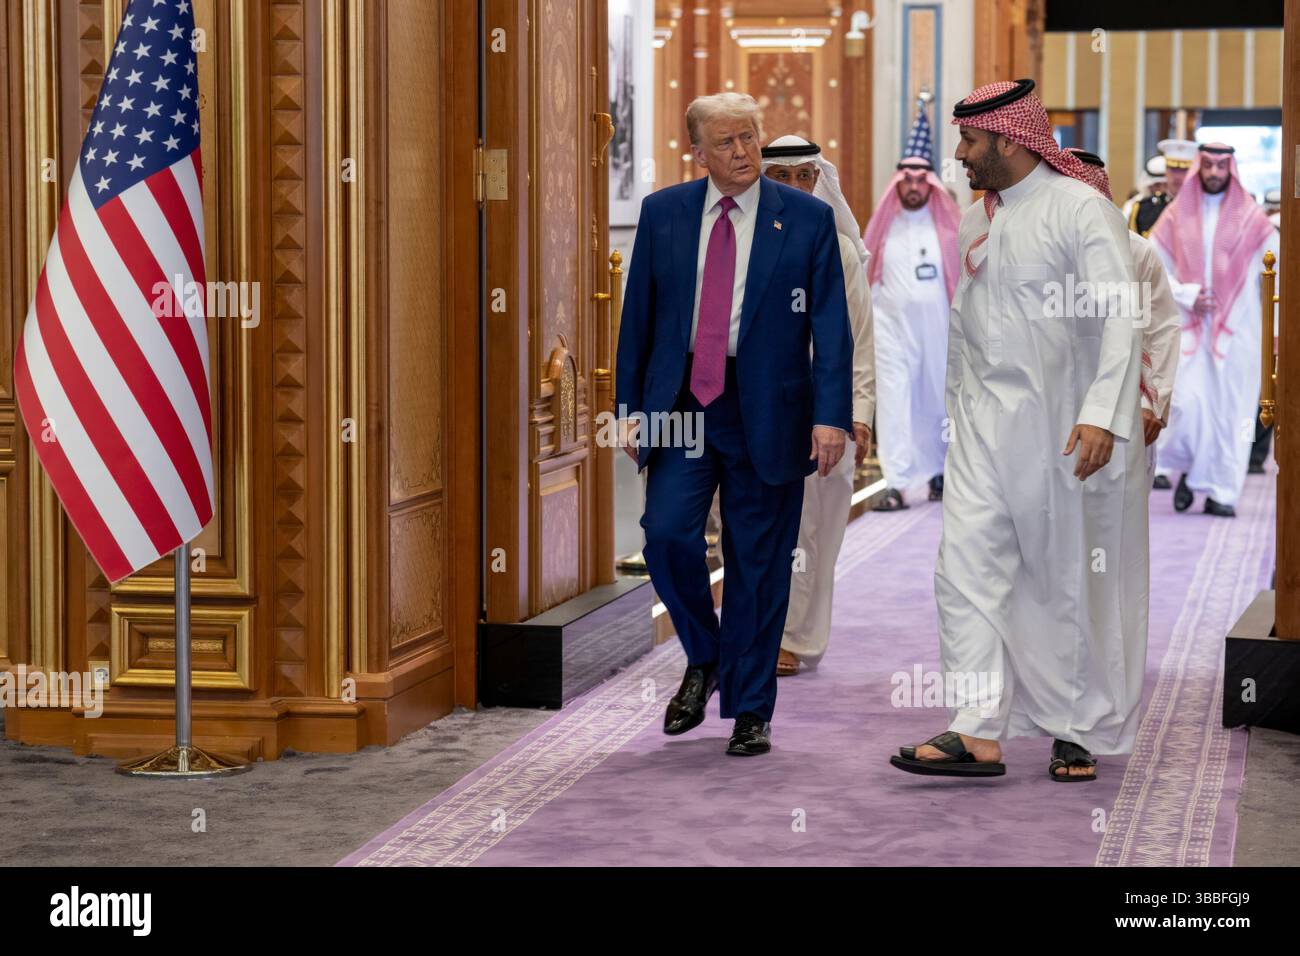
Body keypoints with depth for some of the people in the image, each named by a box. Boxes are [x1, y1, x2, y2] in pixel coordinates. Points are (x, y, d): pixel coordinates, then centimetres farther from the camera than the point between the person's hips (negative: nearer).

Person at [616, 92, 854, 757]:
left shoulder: (807, 219, 0)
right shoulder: (662, 213, 6)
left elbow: (831, 325, -2)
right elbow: (638, 314, 10)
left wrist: (832, 416, -10)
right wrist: (631, 404, 5)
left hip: (765, 409, -1)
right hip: (680, 398, 2)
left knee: (757, 562, 4)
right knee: (667, 532, -14)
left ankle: (750, 710, 15)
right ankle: (703, 659, 12)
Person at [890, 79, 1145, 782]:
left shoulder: (1081, 209, -10)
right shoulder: (974, 221, 13)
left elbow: (1119, 320, -18)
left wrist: (1103, 415, -29)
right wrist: (959, 409, 18)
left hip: (1063, 426, -6)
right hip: (984, 425, 6)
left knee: (1071, 581, 4)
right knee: (967, 567, -7)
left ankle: (1078, 734, 16)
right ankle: (979, 732, -9)